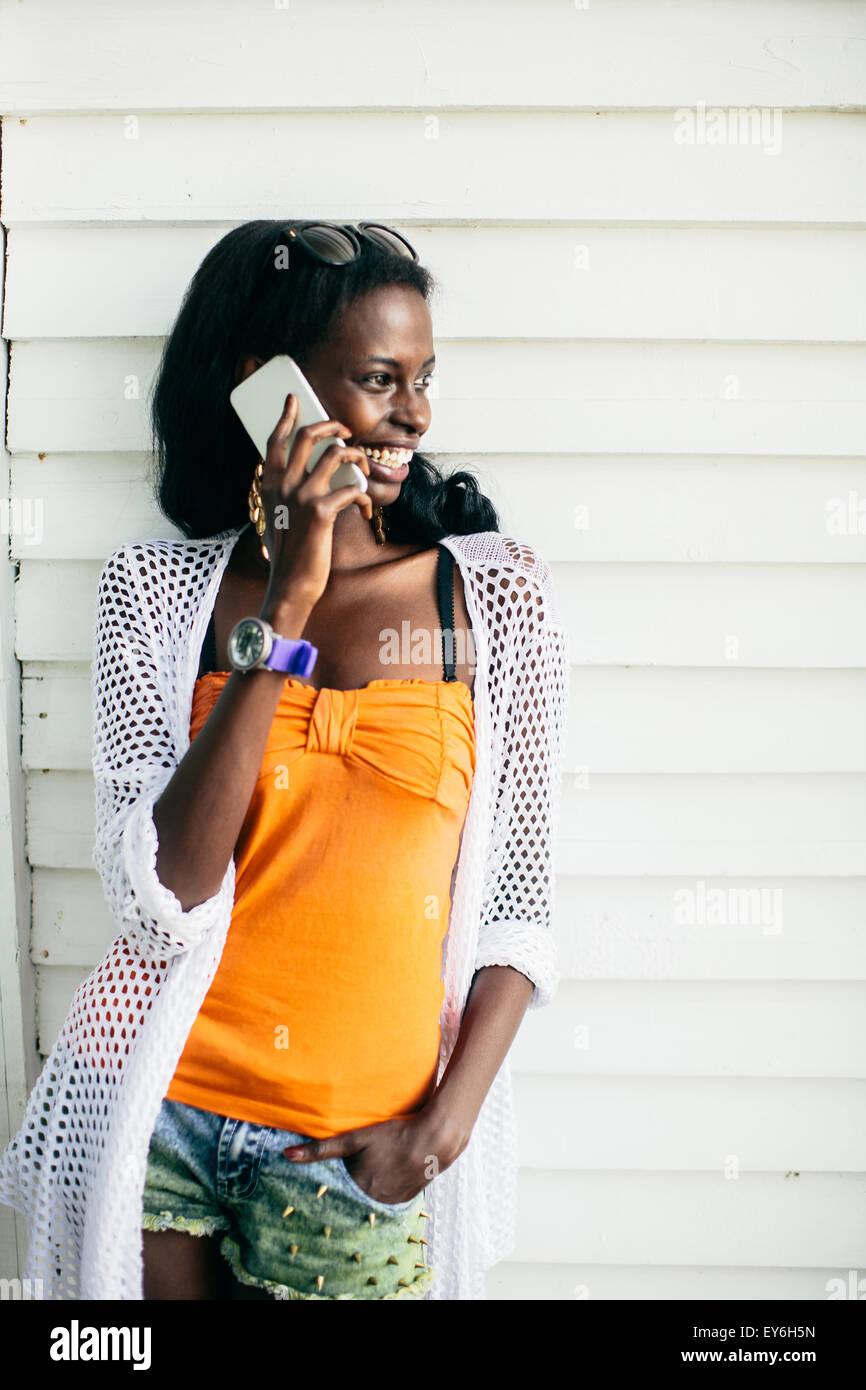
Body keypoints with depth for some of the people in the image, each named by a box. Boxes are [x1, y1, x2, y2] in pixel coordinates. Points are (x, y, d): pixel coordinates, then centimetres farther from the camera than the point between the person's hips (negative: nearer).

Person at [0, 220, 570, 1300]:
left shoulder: (494, 592, -4)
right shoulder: (159, 586, -4)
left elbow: (517, 904, 1)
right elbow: (163, 905, -16)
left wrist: (444, 1125, -9)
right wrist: (288, 603, -19)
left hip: (363, 1153, 0)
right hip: (156, 1124, 1)